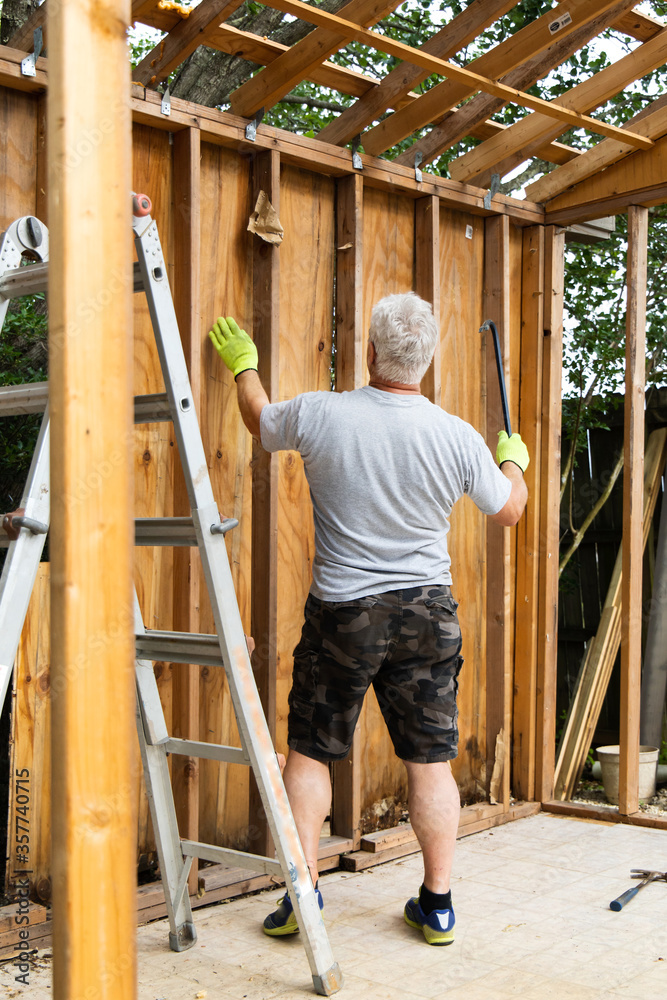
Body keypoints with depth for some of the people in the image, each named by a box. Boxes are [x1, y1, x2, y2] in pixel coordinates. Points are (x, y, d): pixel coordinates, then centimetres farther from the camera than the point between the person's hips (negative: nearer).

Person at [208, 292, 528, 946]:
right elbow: (508, 510, 8)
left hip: (342, 615, -1)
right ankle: (437, 904, 19)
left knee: (309, 752, 12)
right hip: (428, 614, 2)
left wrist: (243, 365, 32)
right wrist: (514, 461, 30)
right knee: (430, 760, 10)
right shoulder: (458, 438, -7)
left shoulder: (319, 415, -11)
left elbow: (260, 420, 12)